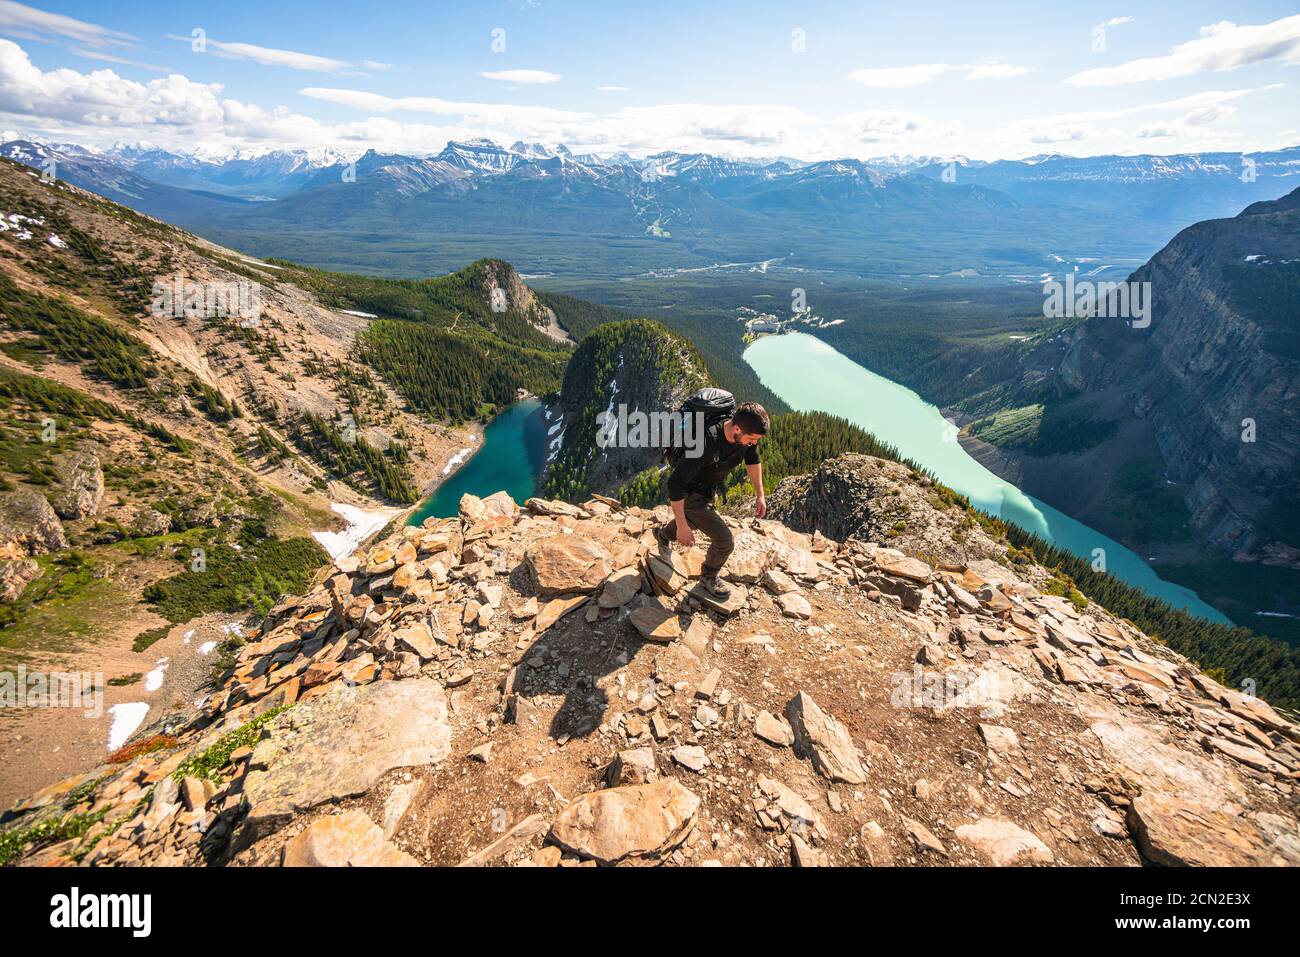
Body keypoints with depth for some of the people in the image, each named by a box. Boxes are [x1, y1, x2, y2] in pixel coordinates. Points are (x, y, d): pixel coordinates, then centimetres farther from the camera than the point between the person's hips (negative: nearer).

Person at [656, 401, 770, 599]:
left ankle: (663, 534, 67)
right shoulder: (706, 444, -42)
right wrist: (682, 526, -33)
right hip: (689, 495, -8)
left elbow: (753, 460, 5)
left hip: (710, 491, 8)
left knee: (692, 520, 33)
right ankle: (709, 577, 21)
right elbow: (675, 483, -38)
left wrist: (759, 495, 8)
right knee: (725, 540, -11)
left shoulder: (747, 434, -19)